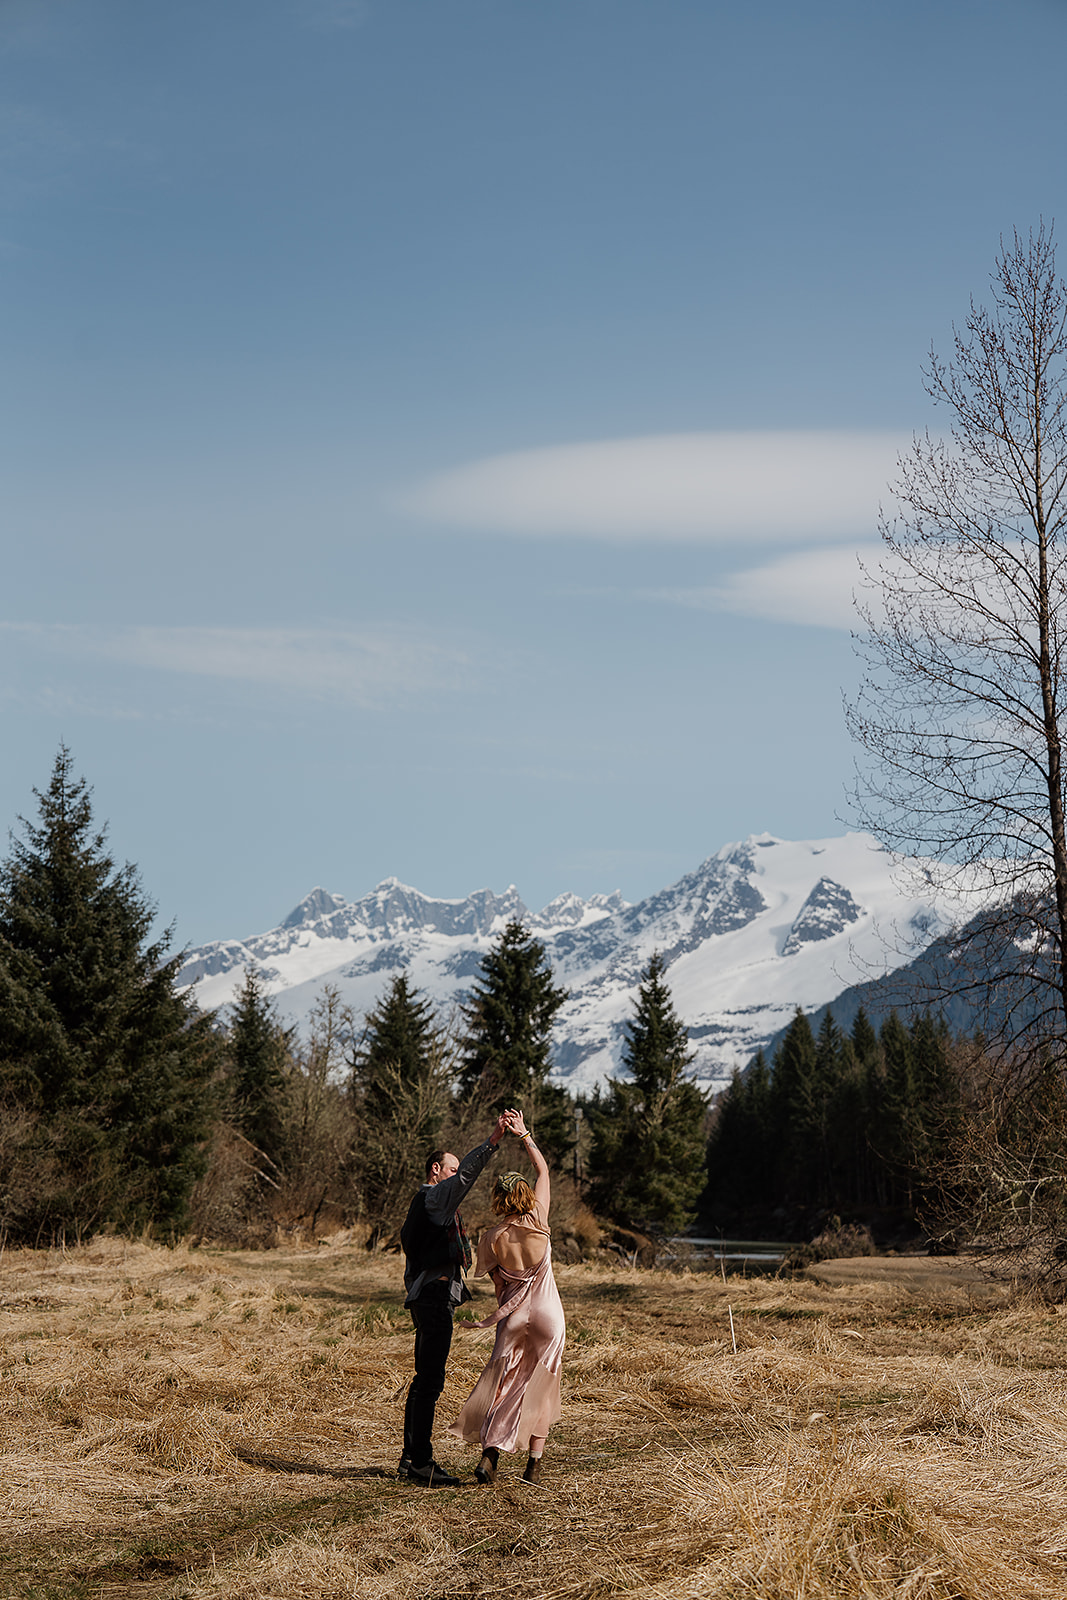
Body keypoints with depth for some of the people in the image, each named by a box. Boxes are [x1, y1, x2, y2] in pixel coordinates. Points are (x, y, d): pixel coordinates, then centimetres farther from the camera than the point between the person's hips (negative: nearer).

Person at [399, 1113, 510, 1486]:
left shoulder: (422, 1202, 22)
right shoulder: (433, 1197, -9)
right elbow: (465, 1175, -27)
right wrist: (493, 1140, -33)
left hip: (424, 1296, 11)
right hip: (435, 1295, -11)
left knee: (424, 1378, 14)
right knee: (430, 1380, -11)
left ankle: (411, 1457, 19)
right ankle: (421, 1464, -12)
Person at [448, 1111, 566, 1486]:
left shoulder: (492, 1237, -9)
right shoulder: (538, 1219, -9)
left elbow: (498, 1282, 1)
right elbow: (543, 1169, 2)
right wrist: (525, 1135, 5)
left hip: (514, 1317, 0)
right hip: (548, 1314, 0)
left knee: (505, 1386, 8)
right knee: (540, 1389, 9)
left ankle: (489, 1453, -9)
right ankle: (534, 1465, 9)